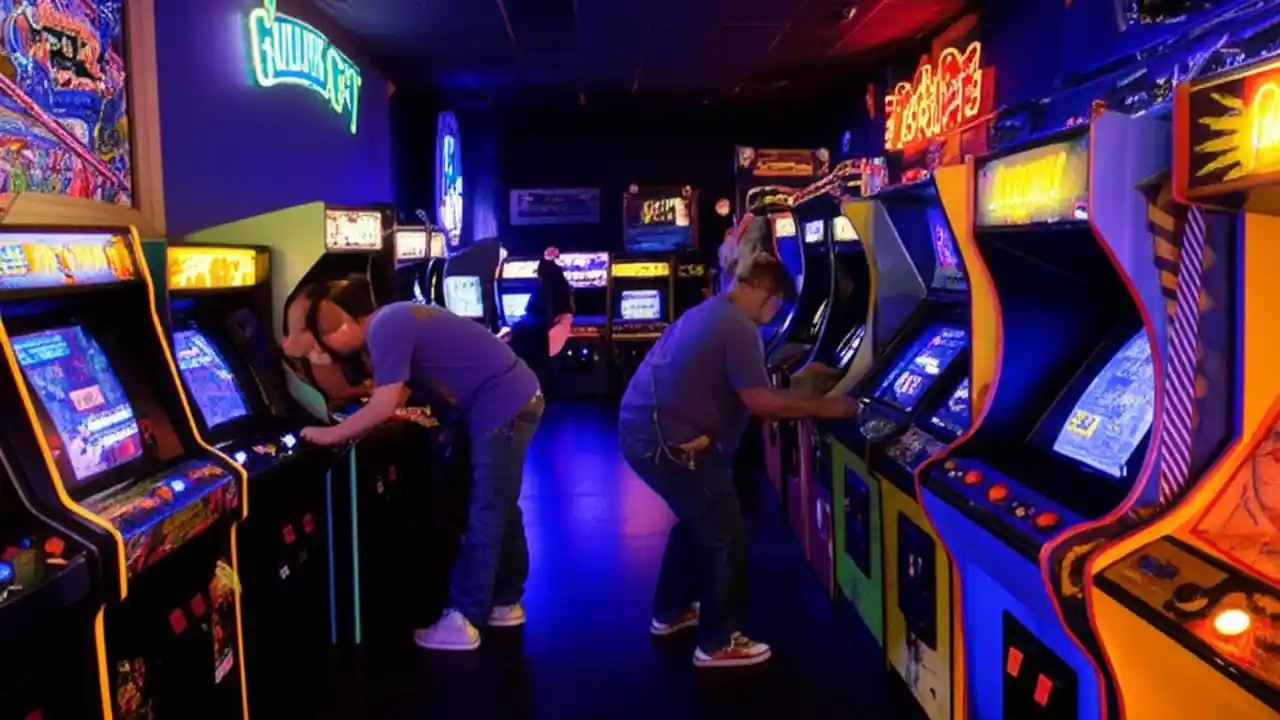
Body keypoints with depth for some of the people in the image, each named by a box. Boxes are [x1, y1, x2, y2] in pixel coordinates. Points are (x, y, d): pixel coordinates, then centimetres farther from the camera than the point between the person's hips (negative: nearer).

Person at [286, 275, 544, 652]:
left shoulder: (385, 329, -18)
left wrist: (329, 434, -10)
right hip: (515, 398, 10)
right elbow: (396, 397, 13)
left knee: (484, 516, -1)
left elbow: (383, 408, -22)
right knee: (499, 508, 19)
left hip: (502, 408, -10)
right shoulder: (390, 320, 11)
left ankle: (463, 620, 9)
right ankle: (505, 602, 31)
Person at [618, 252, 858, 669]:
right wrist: (823, 407, -11)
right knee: (726, 534, 2)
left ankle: (671, 611, 40)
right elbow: (759, 402, -19)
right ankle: (717, 643, 12)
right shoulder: (738, 328, -14)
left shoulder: (710, 313, 18)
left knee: (697, 519, 27)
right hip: (667, 441, -11)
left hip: (645, 430, 11)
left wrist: (800, 394, 20)